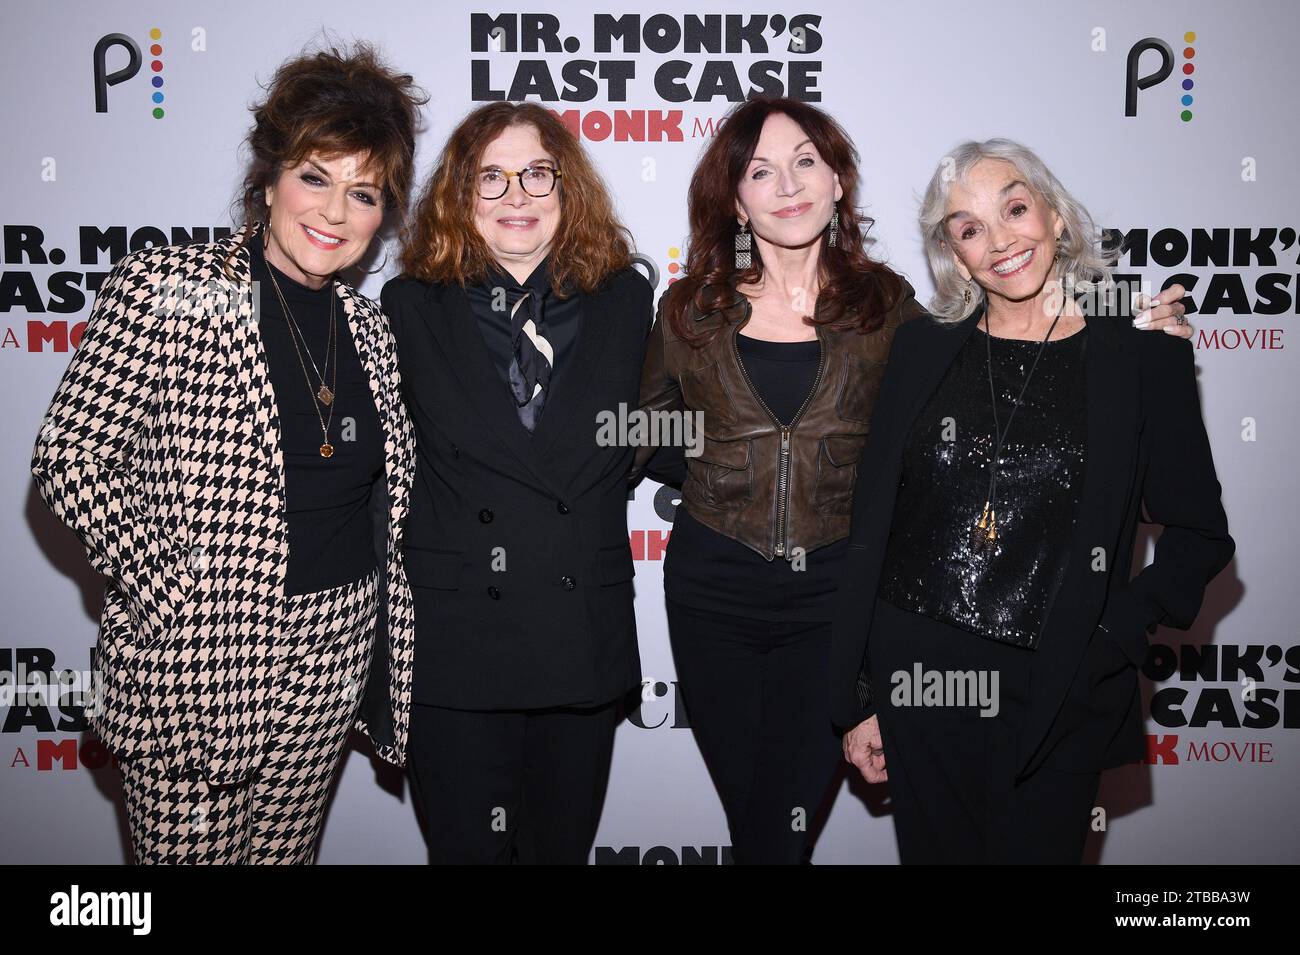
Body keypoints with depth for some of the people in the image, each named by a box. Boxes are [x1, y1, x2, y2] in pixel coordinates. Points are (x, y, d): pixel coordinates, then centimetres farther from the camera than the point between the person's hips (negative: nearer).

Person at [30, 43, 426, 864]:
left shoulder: (365, 324, 8)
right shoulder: (166, 288, -10)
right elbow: (70, 457, -11)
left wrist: (393, 665, 8)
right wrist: (165, 586, -14)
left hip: (332, 664, 5)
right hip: (195, 658, -5)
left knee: (287, 849, 16)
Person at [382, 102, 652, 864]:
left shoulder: (623, 300, 5)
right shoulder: (413, 306, 0)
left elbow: (639, 443, 10)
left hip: (586, 636, 2)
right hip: (455, 637, -1)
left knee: (563, 843, 16)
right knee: (463, 844, 10)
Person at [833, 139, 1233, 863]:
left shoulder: (1145, 356, -1)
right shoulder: (923, 349, 3)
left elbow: (1200, 535, 4)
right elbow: (871, 525, 4)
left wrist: (1106, 641, -9)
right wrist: (858, 699, 4)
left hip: (1055, 700, -1)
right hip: (914, 679, 2)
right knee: (934, 852, 14)